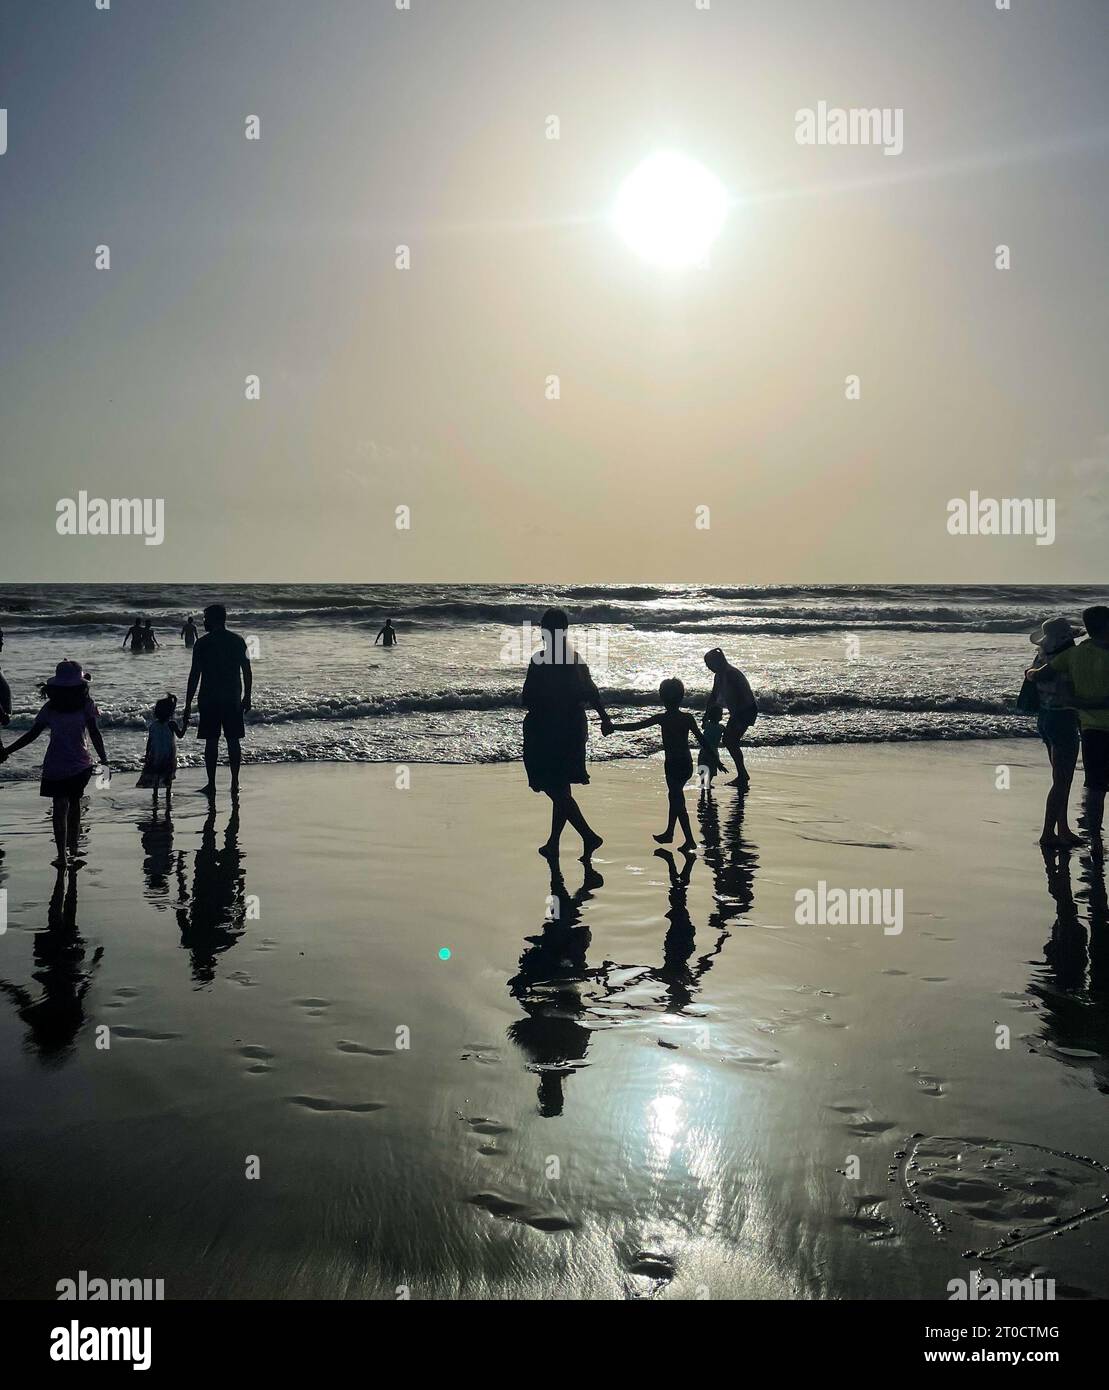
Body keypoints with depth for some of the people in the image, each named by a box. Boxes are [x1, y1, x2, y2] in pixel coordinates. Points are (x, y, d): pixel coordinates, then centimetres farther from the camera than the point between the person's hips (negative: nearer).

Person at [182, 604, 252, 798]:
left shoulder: (202, 643, -7)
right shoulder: (238, 641, 3)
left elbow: (195, 675, -8)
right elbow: (247, 671, 4)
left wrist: (188, 705, -4)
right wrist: (247, 696, 15)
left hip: (209, 698, -3)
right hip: (233, 699, 3)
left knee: (211, 741, 3)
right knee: (233, 740, 8)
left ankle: (211, 784, 4)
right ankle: (235, 783, 11)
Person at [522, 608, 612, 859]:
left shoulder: (539, 661, -16)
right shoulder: (576, 659, 5)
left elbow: (527, 699, -16)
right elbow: (591, 691, 12)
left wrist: (524, 699, 7)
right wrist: (604, 717, 22)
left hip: (545, 732, -7)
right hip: (573, 729, 7)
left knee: (555, 789, -3)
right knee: (561, 787, 15)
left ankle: (589, 836, -15)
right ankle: (553, 843, 23)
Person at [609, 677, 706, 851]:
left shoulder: (662, 718, -12)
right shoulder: (688, 717, -1)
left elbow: (635, 726, -10)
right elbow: (701, 739, 0)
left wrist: (613, 727, 0)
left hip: (673, 764, -6)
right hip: (687, 763, 6)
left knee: (678, 801, 0)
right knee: (675, 796, 21)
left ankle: (690, 840, -3)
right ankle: (669, 833, 33)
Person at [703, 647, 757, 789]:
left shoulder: (732, 674, -20)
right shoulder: (719, 676, 9)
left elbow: (742, 695, -25)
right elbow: (714, 697, 16)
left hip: (747, 711, -10)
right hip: (738, 712, 10)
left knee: (731, 741, -10)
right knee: (728, 741, 9)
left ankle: (742, 777, -5)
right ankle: (742, 776, 18)